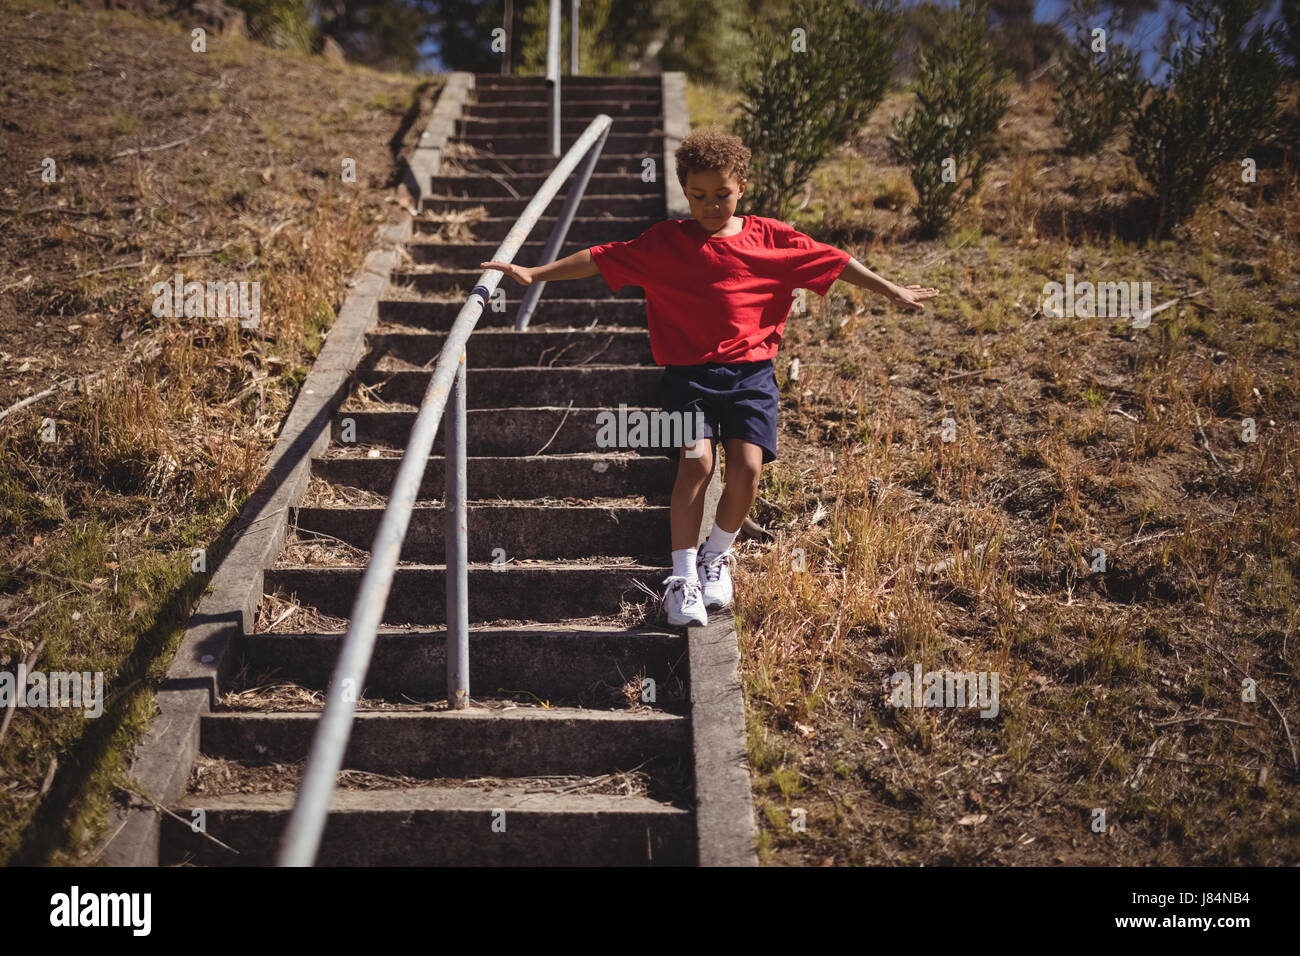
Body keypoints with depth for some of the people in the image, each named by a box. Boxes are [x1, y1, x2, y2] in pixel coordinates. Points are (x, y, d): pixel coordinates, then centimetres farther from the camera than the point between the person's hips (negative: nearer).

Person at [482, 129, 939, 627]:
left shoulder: (769, 238, 7)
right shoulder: (665, 242, 5)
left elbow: (834, 261, 11)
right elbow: (600, 259, 2)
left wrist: (892, 291, 12)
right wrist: (533, 274, -4)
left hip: (751, 371, 1)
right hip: (690, 371, -1)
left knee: (747, 465, -16)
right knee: (696, 462, -20)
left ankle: (715, 556, 12)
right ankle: (682, 578, -9)